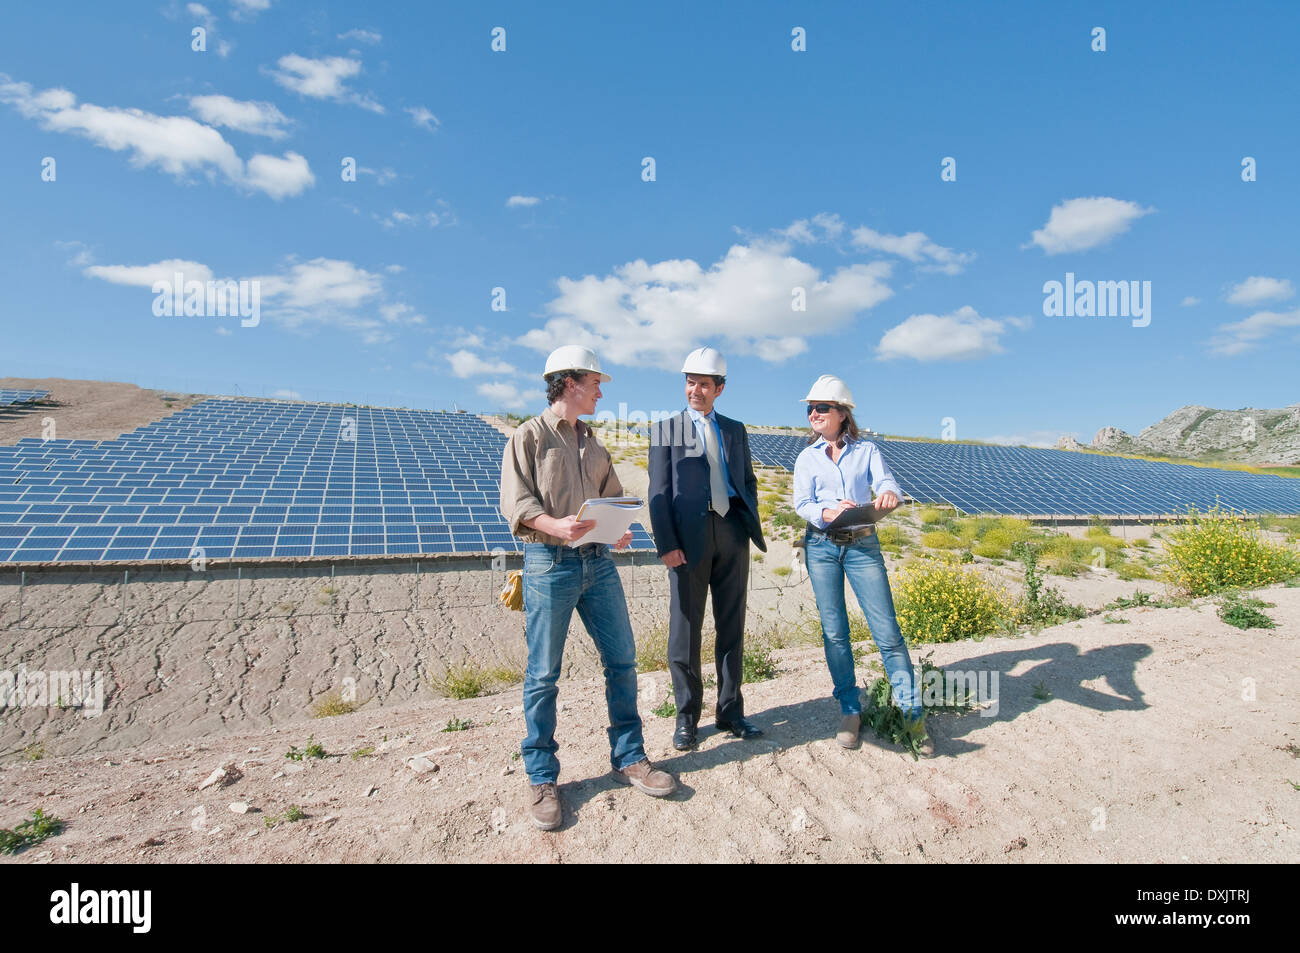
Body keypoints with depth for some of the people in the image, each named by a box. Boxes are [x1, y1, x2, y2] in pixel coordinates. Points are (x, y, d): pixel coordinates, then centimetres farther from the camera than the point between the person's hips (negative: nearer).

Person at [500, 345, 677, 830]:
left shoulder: (593, 443, 18)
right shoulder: (529, 436, 0)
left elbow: (614, 495, 17)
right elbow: (515, 502, -8)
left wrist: (620, 528, -4)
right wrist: (555, 525, -26)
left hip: (598, 562, 6)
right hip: (549, 563, -6)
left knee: (622, 660, 8)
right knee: (543, 675, 2)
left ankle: (628, 758, 25)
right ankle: (542, 780, 17)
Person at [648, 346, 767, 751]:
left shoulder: (735, 429, 15)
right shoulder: (666, 429, 4)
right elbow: (659, 491, -2)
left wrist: (750, 523, 5)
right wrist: (666, 543, -11)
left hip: (731, 533, 4)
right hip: (689, 536, -3)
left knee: (731, 625, 10)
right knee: (686, 628, 4)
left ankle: (730, 711, 24)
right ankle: (687, 718, 18)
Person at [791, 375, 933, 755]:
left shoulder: (867, 450, 8)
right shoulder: (807, 458, 10)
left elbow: (886, 483, -6)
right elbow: (801, 504, -2)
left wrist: (889, 495, -30)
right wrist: (829, 513, -23)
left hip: (863, 545, -1)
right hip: (821, 547, 1)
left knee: (887, 631, -4)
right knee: (834, 633, 4)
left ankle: (912, 713, 9)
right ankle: (850, 711, 18)